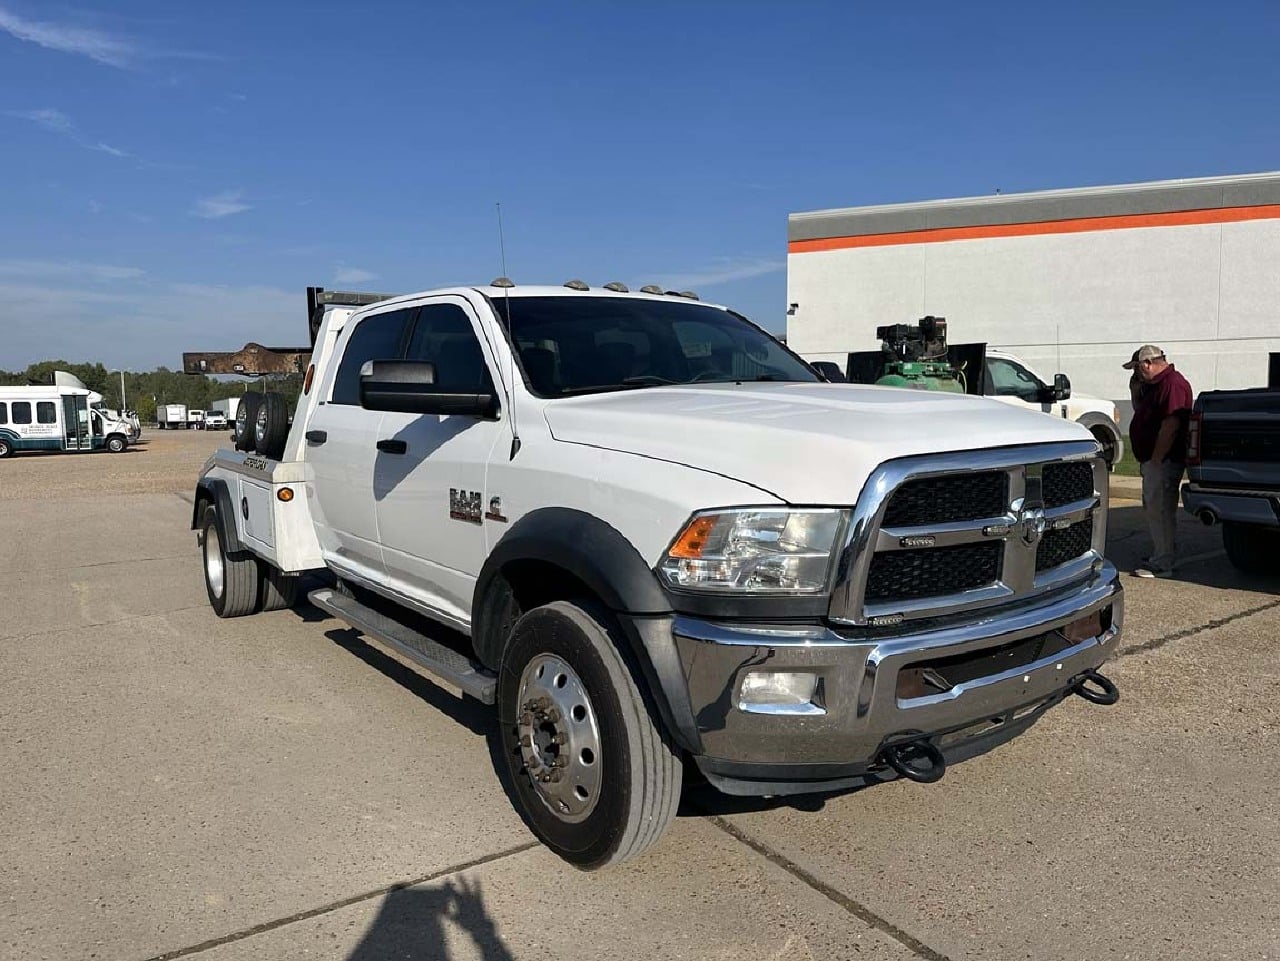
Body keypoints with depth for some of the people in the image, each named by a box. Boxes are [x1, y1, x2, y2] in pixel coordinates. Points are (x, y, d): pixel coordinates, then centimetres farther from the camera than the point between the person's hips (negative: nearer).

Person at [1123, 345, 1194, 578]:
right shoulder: (1154, 384, 16)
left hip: (1163, 461, -11)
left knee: (1160, 510, -7)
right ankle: (1160, 556, 27)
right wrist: (1137, 392, 11)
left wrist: (1156, 460, -24)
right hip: (1152, 460, 11)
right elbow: (1141, 413, 26)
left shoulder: (1173, 384, -18)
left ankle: (1162, 565, -2)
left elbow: (1170, 425, -25)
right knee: (1153, 508, 17)